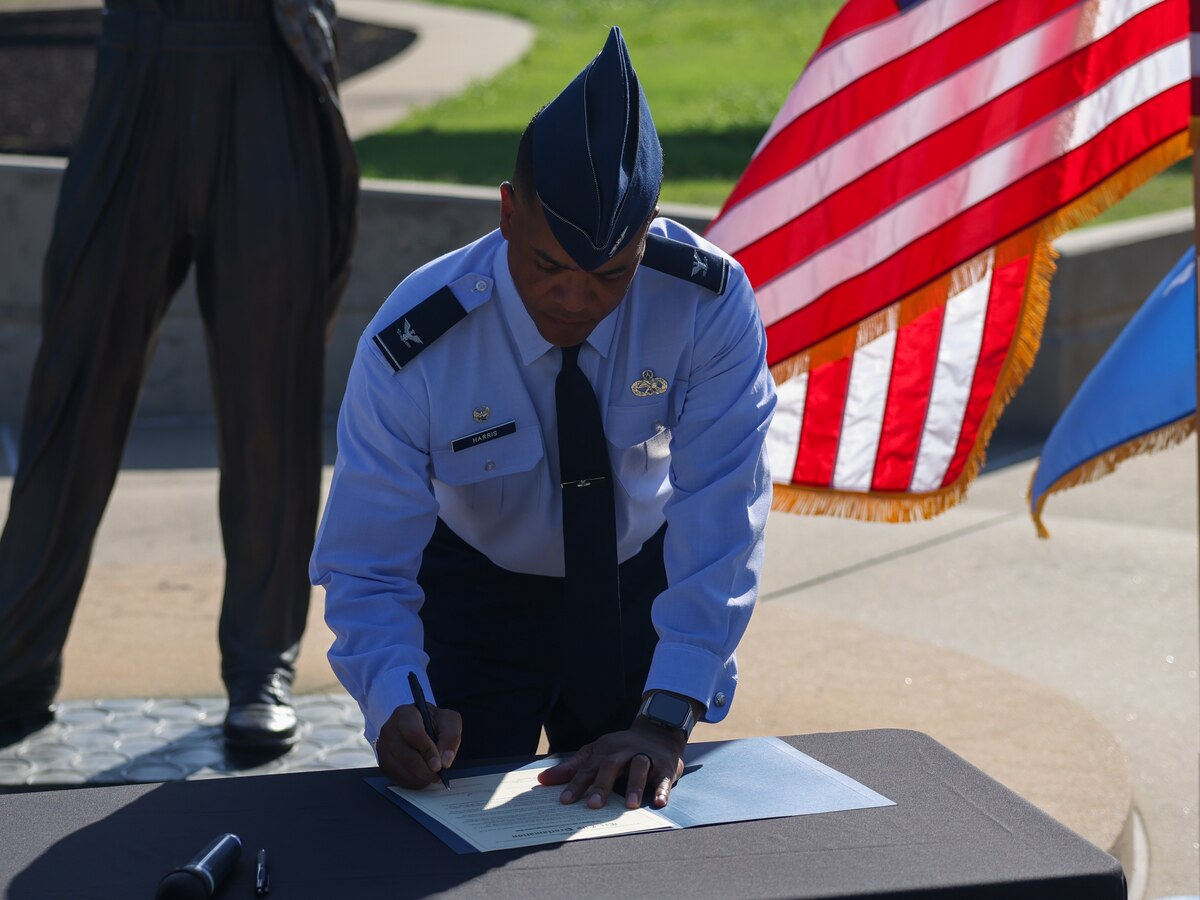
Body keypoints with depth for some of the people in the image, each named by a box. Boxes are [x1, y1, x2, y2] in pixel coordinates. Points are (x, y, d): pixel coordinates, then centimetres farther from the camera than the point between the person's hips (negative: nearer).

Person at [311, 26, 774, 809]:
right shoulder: (410, 349, -30)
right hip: (477, 594, -1)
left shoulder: (710, 304, -28)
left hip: (642, 589, 2)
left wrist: (665, 722, -40)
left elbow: (722, 520, -31)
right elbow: (365, 568, -25)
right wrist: (397, 707, -45)